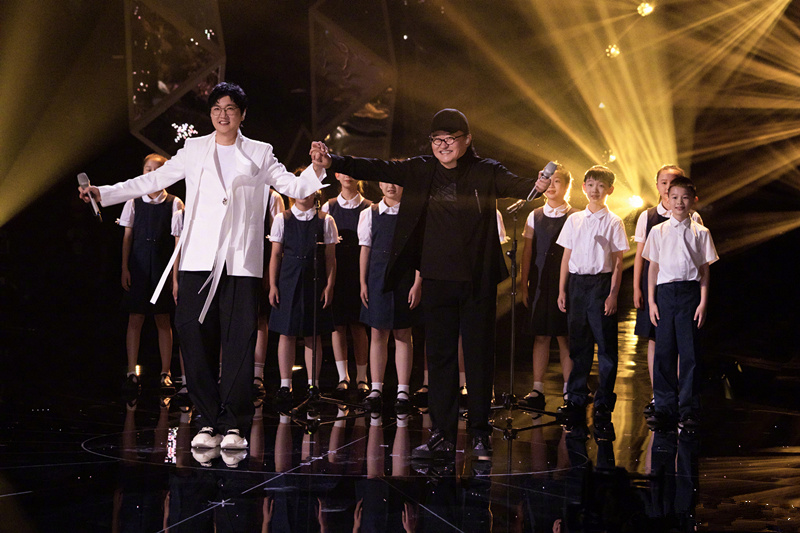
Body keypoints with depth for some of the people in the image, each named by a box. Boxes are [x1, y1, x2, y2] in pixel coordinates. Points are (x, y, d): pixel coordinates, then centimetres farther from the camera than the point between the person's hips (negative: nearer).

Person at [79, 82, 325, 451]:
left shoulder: (259, 154, 13)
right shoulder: (194, 150, 14)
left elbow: (294, 187, 7)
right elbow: (154, 180, 13)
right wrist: (103, 193, 6)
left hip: (241, 261, -1)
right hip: (200, 259, 1)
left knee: (238, 342, -5)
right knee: (197, 339, -3)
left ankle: (235, 425, 1)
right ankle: (208, 423, 5)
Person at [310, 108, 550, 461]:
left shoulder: (486, 172, -2)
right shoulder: (421, 171, 6)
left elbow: (515, 185, -19)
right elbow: (378, 169, 0)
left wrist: (538, 185, -43)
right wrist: (332, 162, -12)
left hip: (478, 282, -3)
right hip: (437, 279, 3)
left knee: (479, 355, 4)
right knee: (439, 355, 6)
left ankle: (480, 433, 14)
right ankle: (442, 435, 12)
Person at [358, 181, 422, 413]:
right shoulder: (370, 213, 7)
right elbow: (365, 249, 8)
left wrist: (417, 284, -8)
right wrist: (363, 283, 4)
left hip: (404, 276, -2)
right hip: (377, 276, 2)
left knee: (403, 335, 3)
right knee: (377, 334, 4)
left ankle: (403, 391, 8)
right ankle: (376, 389, 9)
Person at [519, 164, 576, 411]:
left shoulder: (575, 217, 1)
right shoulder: (535, 216, 11)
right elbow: (527, 252, 11)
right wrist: (523, 284, 6)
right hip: (539, 283, 3)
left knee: (565, 336, -1)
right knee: (540, 335, 3)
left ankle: (569, 392, 6)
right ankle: (537, 390, 6)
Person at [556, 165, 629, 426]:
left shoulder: (613, 222, -1)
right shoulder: (574, 220, 10)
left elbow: (618, 261, -2)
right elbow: (566, 257, 13)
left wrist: (613, 294, -9)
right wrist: (562, 289, 7)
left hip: (601, 283, -3)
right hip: (577, 283, 4)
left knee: (606, 344, -1)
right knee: (578, 344, 8)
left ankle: (604, 403, 6)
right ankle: (576, 399, 17)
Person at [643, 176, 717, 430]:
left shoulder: (700, 233, 5)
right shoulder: (658, 232, 8)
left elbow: (705, 270, 5)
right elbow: (653, 267, 10)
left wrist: (703, 302, -2)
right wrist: (651, 301, 4)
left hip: (690, 290, -1)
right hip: (665, 292, 1)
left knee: (689, 352, -2)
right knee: (664, 350, 1)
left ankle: (689, 409, 5)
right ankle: (665, 407, 10)